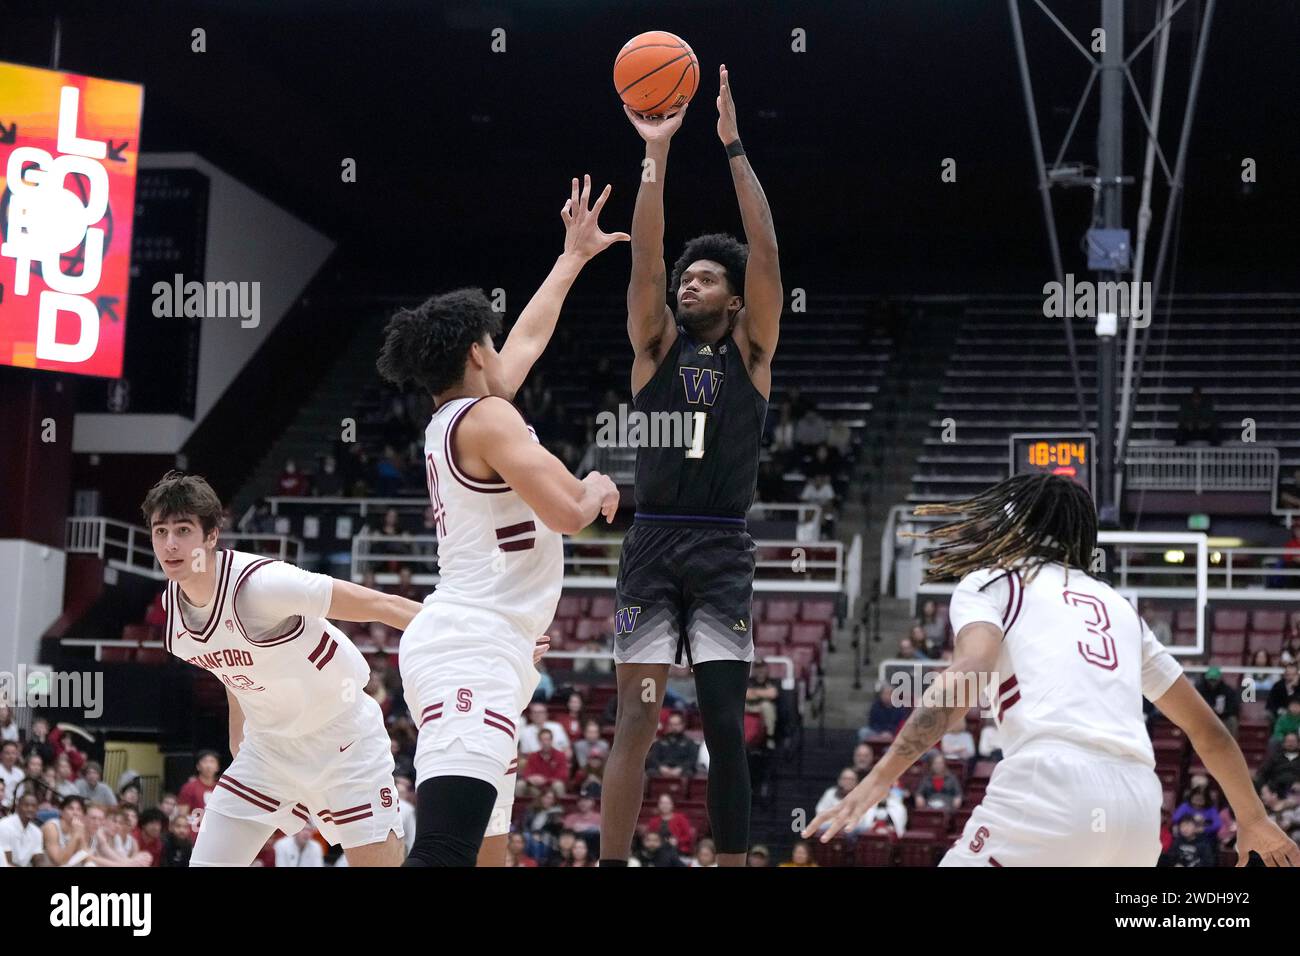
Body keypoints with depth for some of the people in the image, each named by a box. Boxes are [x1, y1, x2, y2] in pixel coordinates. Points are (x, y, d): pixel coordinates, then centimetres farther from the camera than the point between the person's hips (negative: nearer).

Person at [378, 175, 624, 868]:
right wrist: (599, 488, 5)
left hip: (476, 651, 11)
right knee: (444, 853, -26)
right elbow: (567, 511, -18)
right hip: (474, 649, -11)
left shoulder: (451, 420, 21)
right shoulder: (486, 417, -6)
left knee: (485, 854, 11)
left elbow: (530, 336, 36)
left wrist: (574, 257, 46)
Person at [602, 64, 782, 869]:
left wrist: (734, 147, -9)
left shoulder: (751, 350, 6)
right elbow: (644, 258, -4)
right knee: (636, 720, -2)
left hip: (723, 551, -1)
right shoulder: (655, 344, 9)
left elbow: (765, 253, -5)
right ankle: (612, 864, 0)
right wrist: (656, 152, -13)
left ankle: (734, 864, 4)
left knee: (726, 726, -2)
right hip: (653, 544, 1)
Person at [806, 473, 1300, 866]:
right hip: (1139, 803, 6)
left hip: (1051, 787, -6)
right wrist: (1253, 820, 46)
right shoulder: (1119, 606, 30)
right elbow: (1207, 728, 33)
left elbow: (969, 672, -7)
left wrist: (879, 778, -15)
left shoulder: (987, 581, 15)